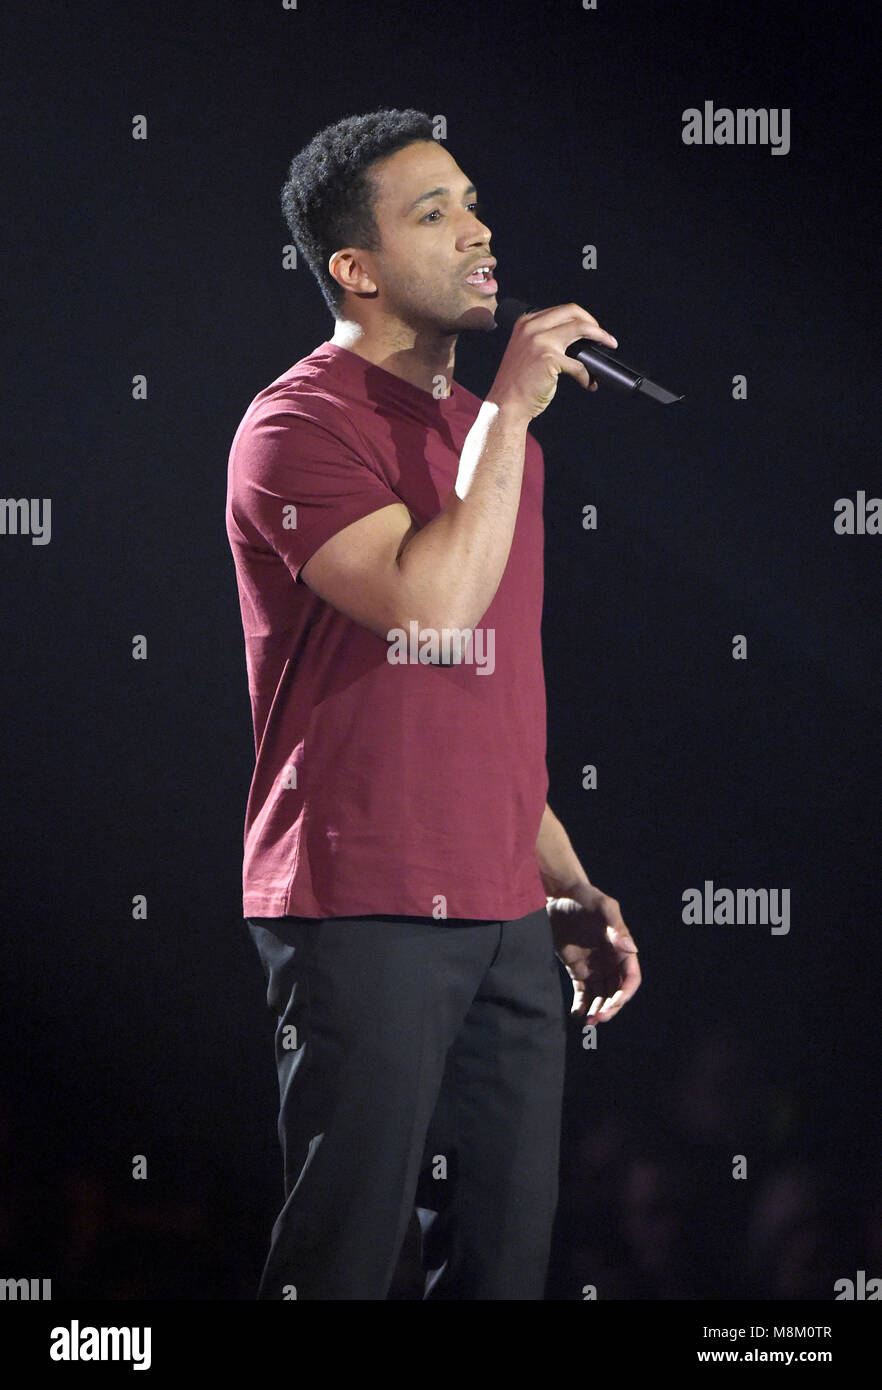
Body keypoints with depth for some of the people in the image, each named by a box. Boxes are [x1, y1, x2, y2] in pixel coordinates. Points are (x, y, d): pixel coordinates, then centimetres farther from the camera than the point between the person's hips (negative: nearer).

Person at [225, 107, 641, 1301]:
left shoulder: (488, 434, 19)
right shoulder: (303, 423, -7)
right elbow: (429, 605, -23)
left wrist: (571, 889, 19)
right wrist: (509, 411, -15)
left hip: (505, 920, 8)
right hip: (361, 917, -8)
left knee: (508, 1254, 7)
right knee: (344, 1257, -6)